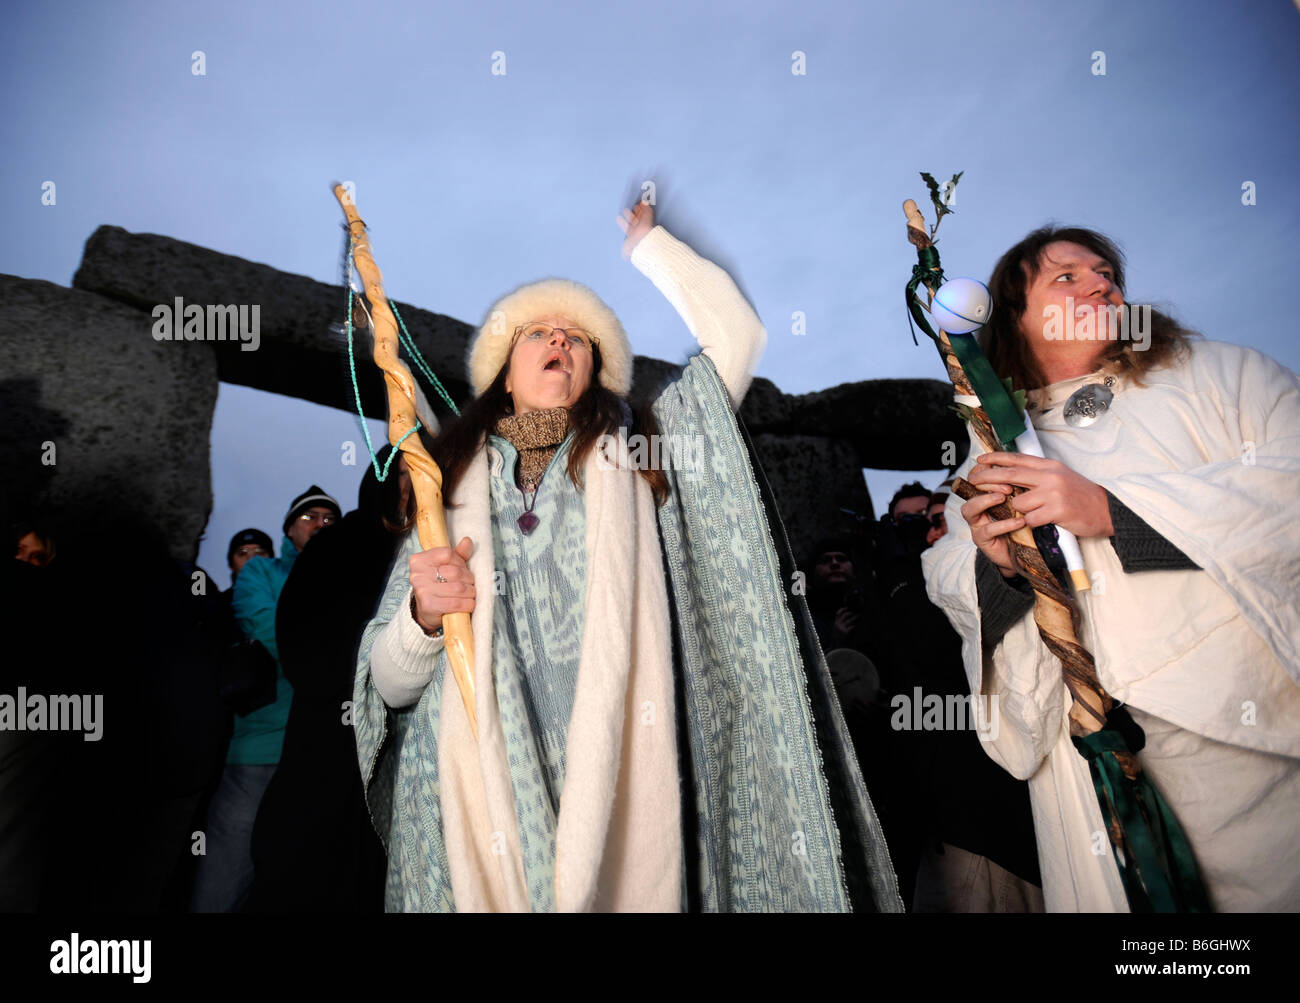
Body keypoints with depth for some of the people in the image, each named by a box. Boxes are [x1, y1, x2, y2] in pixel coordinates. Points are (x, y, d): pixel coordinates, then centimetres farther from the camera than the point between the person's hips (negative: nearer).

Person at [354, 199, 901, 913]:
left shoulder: (634, 450, 12)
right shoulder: (451, 486, 11)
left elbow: (736, 334, 3)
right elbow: (387, 683, 9)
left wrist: (647, 244, 18)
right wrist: (423, 616, -13)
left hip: (626, 797, 0)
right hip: (480, 811, 1)